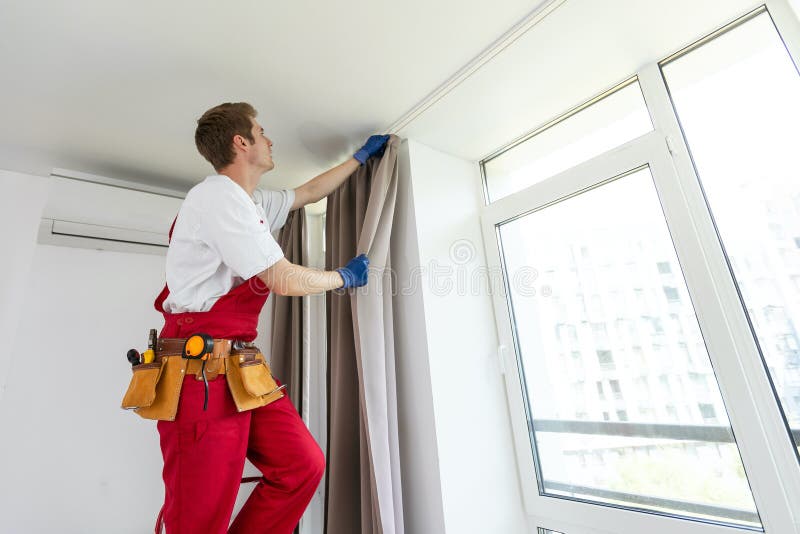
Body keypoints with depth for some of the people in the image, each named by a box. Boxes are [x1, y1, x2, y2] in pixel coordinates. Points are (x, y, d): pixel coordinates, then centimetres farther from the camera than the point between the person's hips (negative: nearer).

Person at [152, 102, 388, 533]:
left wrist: (361, 156, 39)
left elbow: (309, 192, 32)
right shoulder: (219, 195, -12)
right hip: (201, 367, -9)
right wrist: (344, 277, 1)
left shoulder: (253, 203, 18)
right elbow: (283, 280, -17)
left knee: (303, 465, 1)